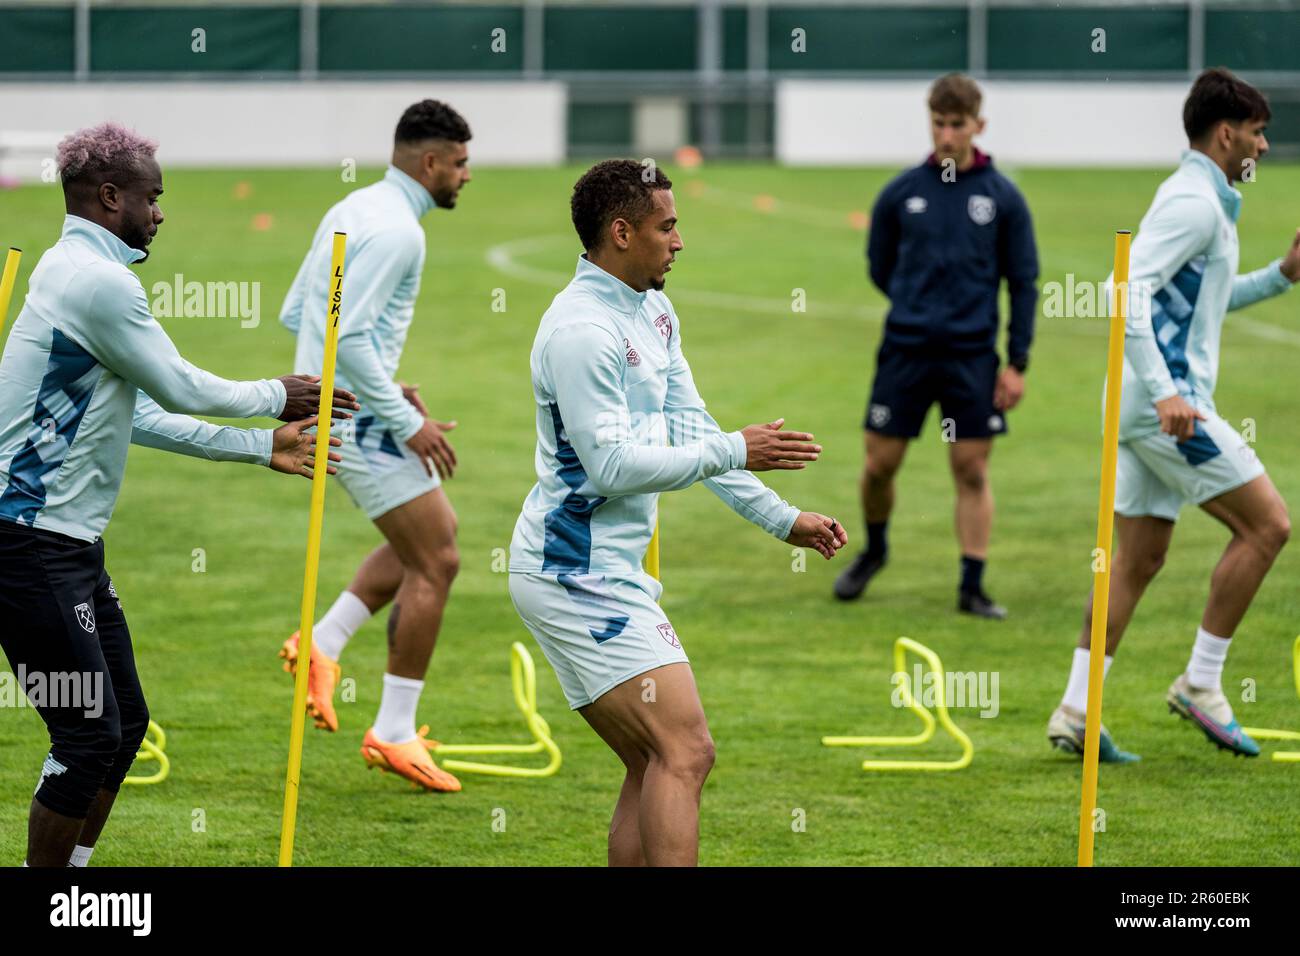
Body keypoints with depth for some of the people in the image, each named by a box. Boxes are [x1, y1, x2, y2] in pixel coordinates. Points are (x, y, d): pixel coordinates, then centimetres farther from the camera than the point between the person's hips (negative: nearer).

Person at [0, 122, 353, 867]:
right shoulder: (97, 280, -17)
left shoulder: (77, 272, 17)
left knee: (124, 723, 14)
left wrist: (261, 448, 21)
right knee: (89, 735, -8)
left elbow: (142, 414, 21)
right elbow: (181, 391, -10)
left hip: (70, 542, 11)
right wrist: (277, 396, 7)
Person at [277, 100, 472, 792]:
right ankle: (393, 735, 2)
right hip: (359, 418, -10)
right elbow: (347, 333, -26)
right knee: (432, 564, -3)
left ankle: (324, 642, 14)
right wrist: (404, 420, -19)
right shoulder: (395, 229, -18)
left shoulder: (355, 211, 13)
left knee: (435, 530, 21)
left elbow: (294, 313, 19)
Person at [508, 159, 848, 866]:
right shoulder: (582, 329, -18)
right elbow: (610, 465, -21)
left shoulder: (653, 313, 14)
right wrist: (733, 453, -15)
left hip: (609, 574, 10)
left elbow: (690, 430, 18)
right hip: (577, 575, -10)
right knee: (685, 751, -16)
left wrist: (781, 518, 15)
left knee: (655, 767, 8)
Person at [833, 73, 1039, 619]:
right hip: (905, 349, 1)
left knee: (972, 470, -1)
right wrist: (919, 308, 8)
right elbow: (879, 267, 15)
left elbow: (1023, 283, 4)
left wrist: (1017, 362, -1)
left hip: (973, 356, -1)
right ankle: (873, 552, 31)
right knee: (880, 465, 4)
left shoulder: (1003, 199, 1)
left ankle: (973, 587, 6)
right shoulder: (900, 194, 2)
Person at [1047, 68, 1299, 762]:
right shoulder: (1193, 202, -13)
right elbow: (1129, 290, -23)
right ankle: (1200, 683, -2)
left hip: (1151, 408, 10)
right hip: (1164, 399, -10)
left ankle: (1075, 711, 6)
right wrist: (1164, 392, -29)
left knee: (1138, 560, 9)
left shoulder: (1202, 199, 20)